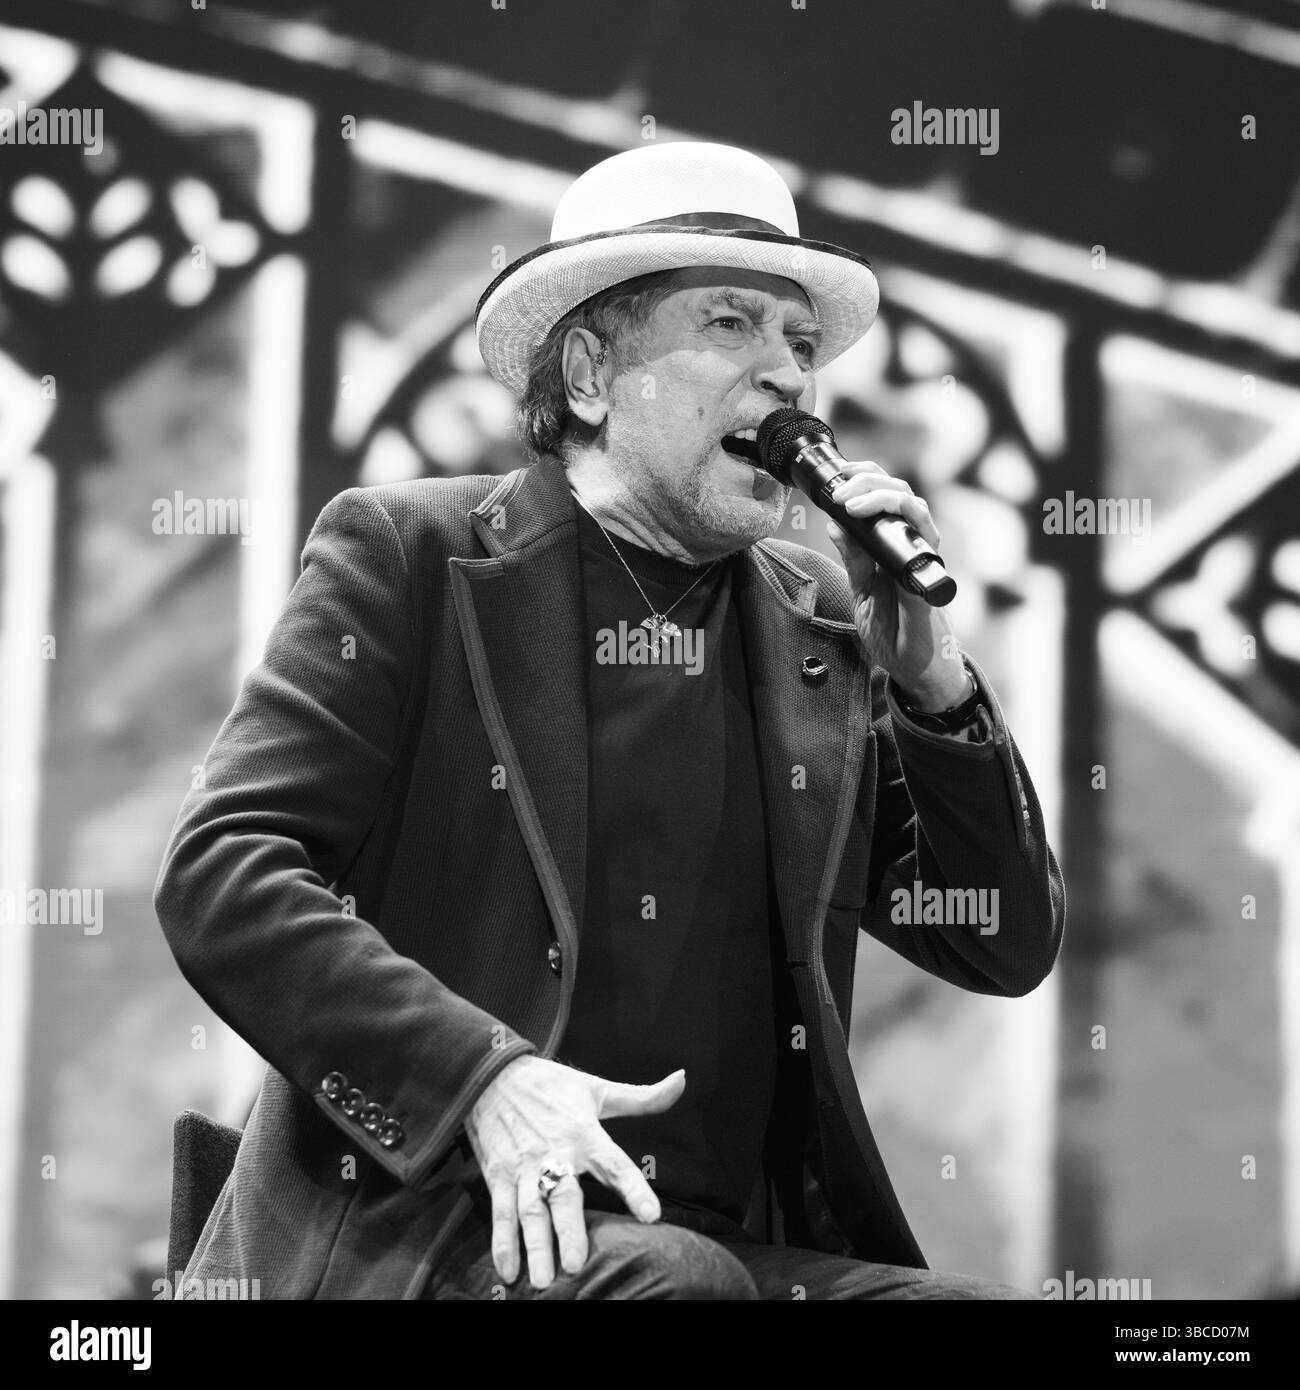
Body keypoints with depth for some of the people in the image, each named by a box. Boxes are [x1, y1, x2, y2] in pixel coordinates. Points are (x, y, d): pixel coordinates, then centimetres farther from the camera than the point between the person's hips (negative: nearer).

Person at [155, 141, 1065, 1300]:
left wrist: (930, 673, 1)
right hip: (421, 1232, -4)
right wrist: (485, 1079, -19)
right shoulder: (409, 556, 4)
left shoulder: (820, 623, 16)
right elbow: (221, 869, -6)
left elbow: (1009, 950, 16)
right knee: (674, 1278, -34)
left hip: (755, 1244, 4)